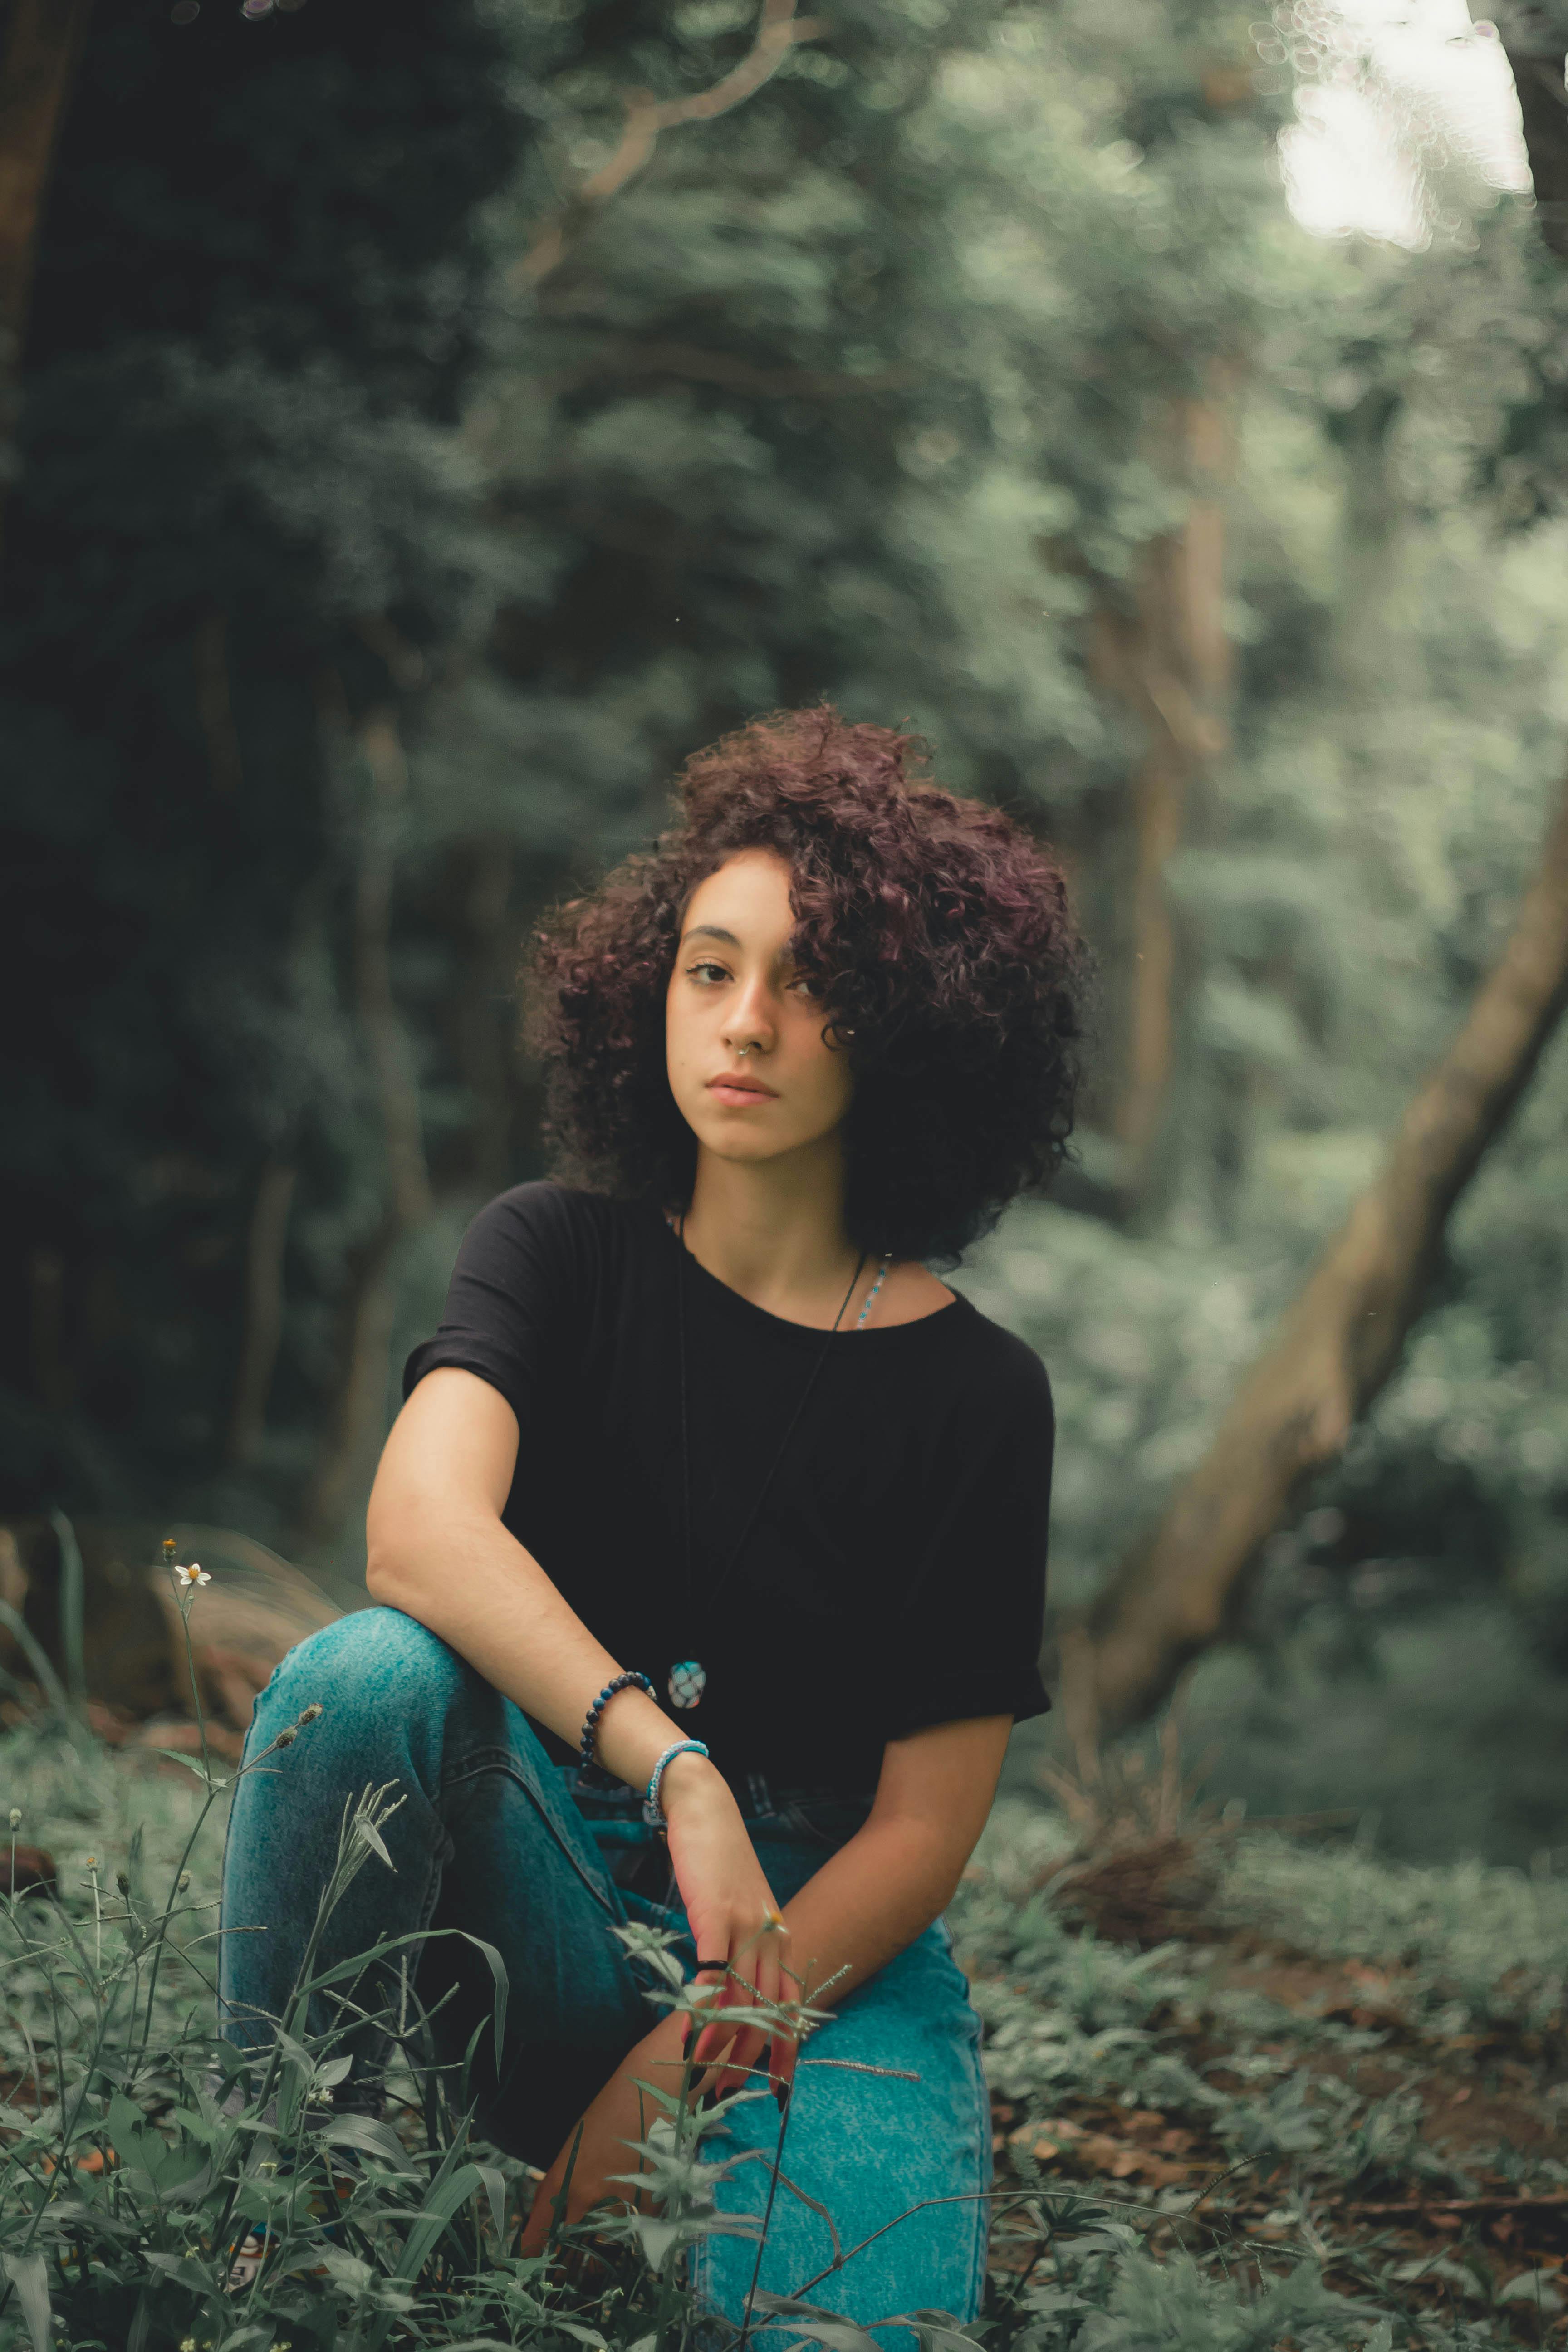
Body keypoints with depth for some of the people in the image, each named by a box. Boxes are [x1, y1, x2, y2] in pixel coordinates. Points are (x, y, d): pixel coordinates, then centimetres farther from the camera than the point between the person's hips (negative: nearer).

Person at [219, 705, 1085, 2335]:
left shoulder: (975, 1392, -2)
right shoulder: (564, 1254, 0)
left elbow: (928, 1822, -4)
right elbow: (420, 1529, -21)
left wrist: (667, 2078, -16)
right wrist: (676, 1772, -36)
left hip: (825, 1940, 0)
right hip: (546, 1882, 1)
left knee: (863, 2323, -30)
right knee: (363, 1675, -32)